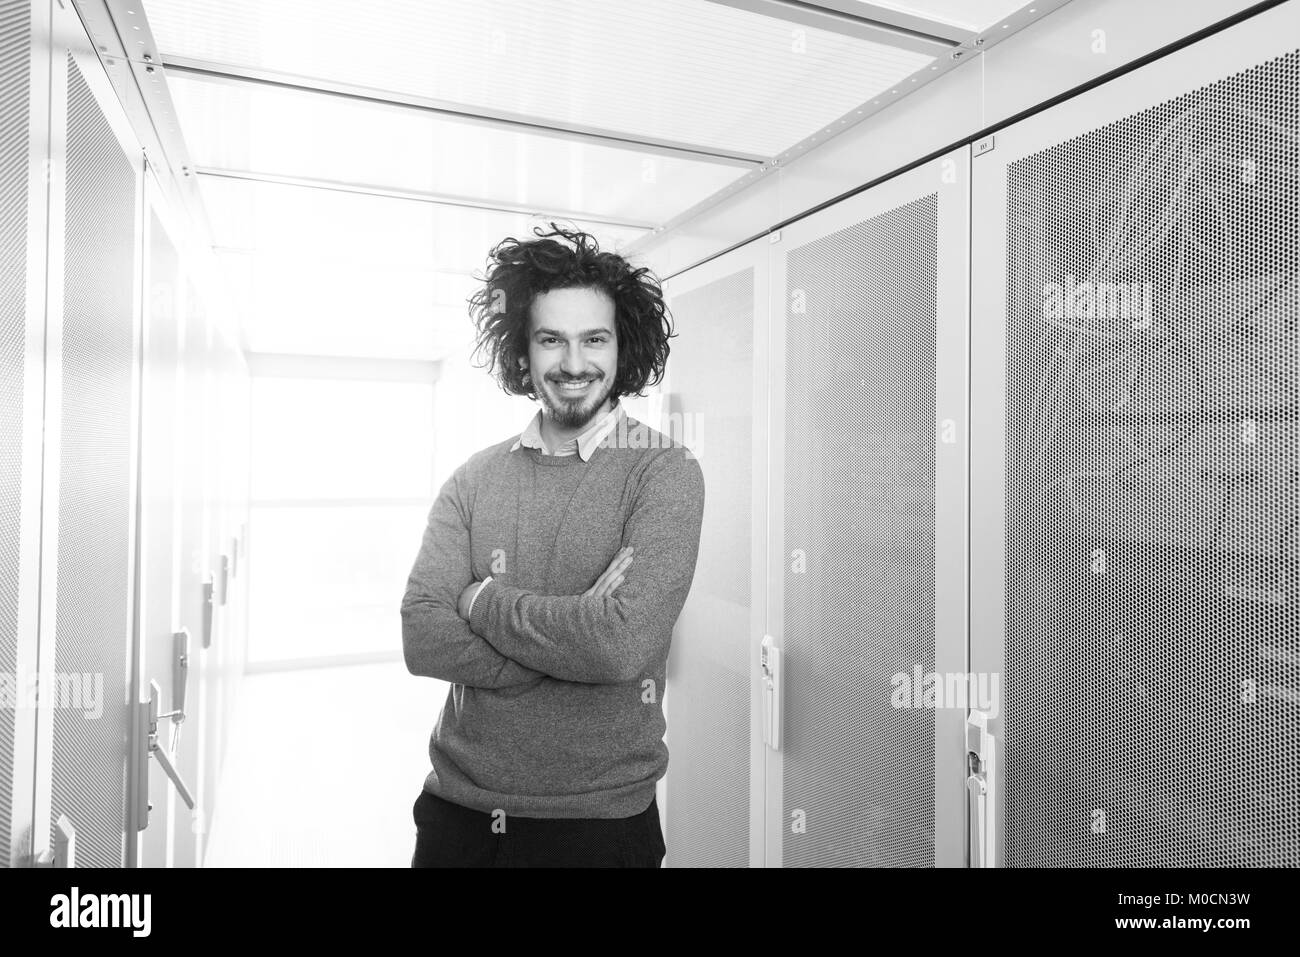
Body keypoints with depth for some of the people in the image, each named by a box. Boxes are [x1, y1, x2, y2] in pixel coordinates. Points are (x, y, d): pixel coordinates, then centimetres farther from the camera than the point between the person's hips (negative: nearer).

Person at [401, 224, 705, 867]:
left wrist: (481, 600, -12)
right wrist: (577, 634, -19)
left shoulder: (665, 473, -11)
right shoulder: (474, 479, 0)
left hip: (599, 823, -3)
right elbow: (422, 640, -9)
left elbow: (626, 643, -24)